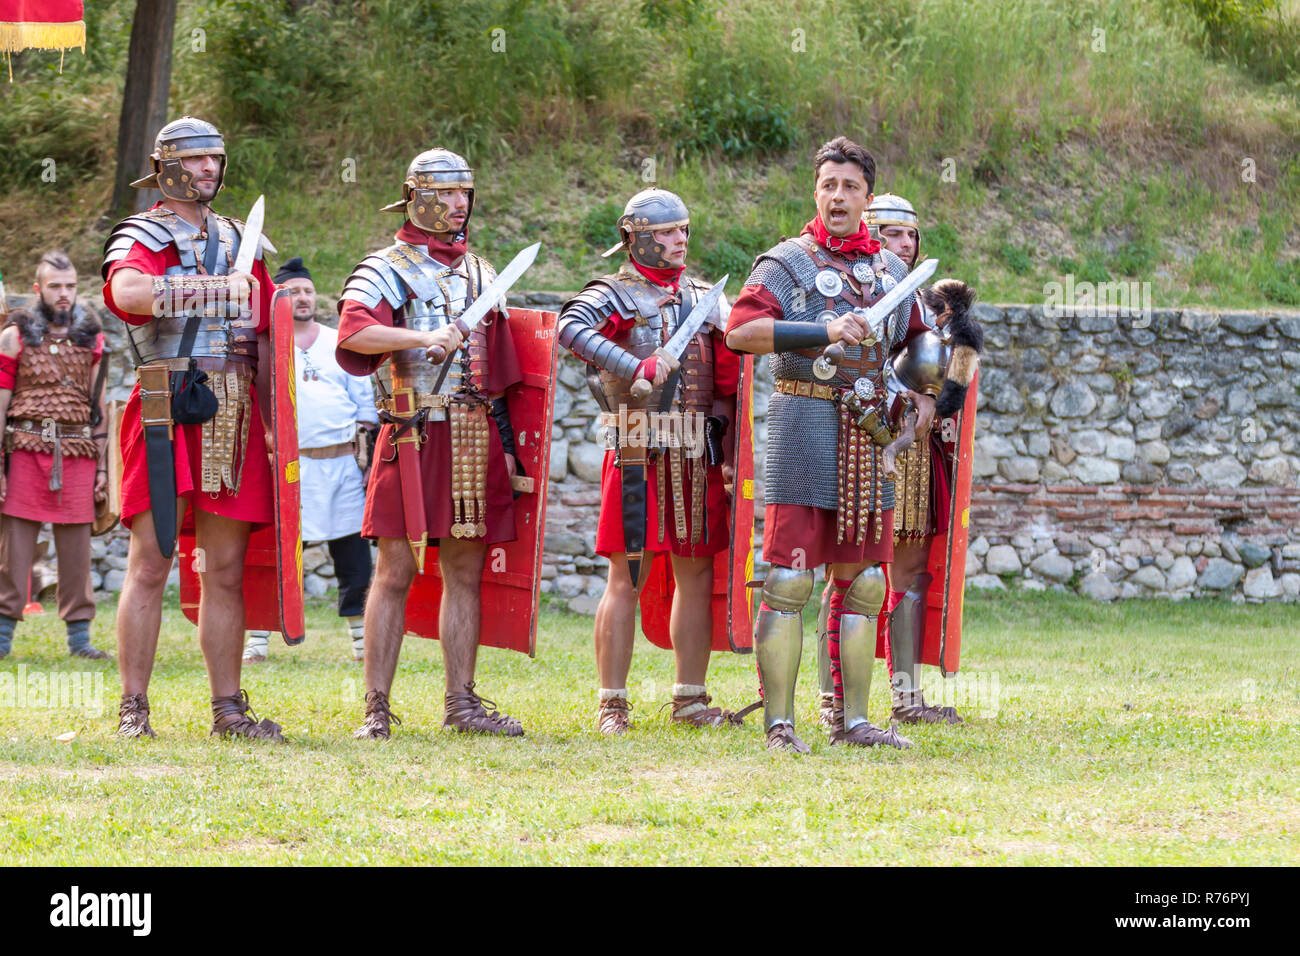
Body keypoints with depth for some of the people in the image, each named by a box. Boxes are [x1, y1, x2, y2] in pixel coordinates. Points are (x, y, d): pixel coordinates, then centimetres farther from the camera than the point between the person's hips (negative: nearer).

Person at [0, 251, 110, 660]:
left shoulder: (91, 341, 12)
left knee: (76, 548, 3)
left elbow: (98, 407, 14)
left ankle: (79, 636, 9)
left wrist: (102, 466, 9)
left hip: (77, 457, 2)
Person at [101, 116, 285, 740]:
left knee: (226, 571, 7)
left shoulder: (241, 242, 21)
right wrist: (217, 287, -20)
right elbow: (128, 292, -23)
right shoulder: (139, 238, 1)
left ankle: (228, 707, 11)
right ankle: (133, 707, -5)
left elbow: (266, 338, 22)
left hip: (234, 419, 5)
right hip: (166, 413, -5)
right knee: (150, 564, -7)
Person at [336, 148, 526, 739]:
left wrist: (506, 443, 16)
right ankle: (376, 708, -4)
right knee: (396, 572, -6)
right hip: (414, 438, -6)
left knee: (465, 572, 7)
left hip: (476, 440, 6)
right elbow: (353, 330, -20)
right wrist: (422, 338, -32)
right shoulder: (389, 268, 0)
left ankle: (462, 704, 12)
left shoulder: (479, 273, 19)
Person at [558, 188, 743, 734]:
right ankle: (612, 704, -1)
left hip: (699, 458, 6)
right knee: (626, 577, -5)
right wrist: (633, 366, -31)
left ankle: (690, 700, 15)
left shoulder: (703, 299, 17)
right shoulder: (616, 294, -1)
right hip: (639, 456, -6)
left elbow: (730, 376, 19)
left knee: (697, 575, 7)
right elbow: (571, 327, -22)